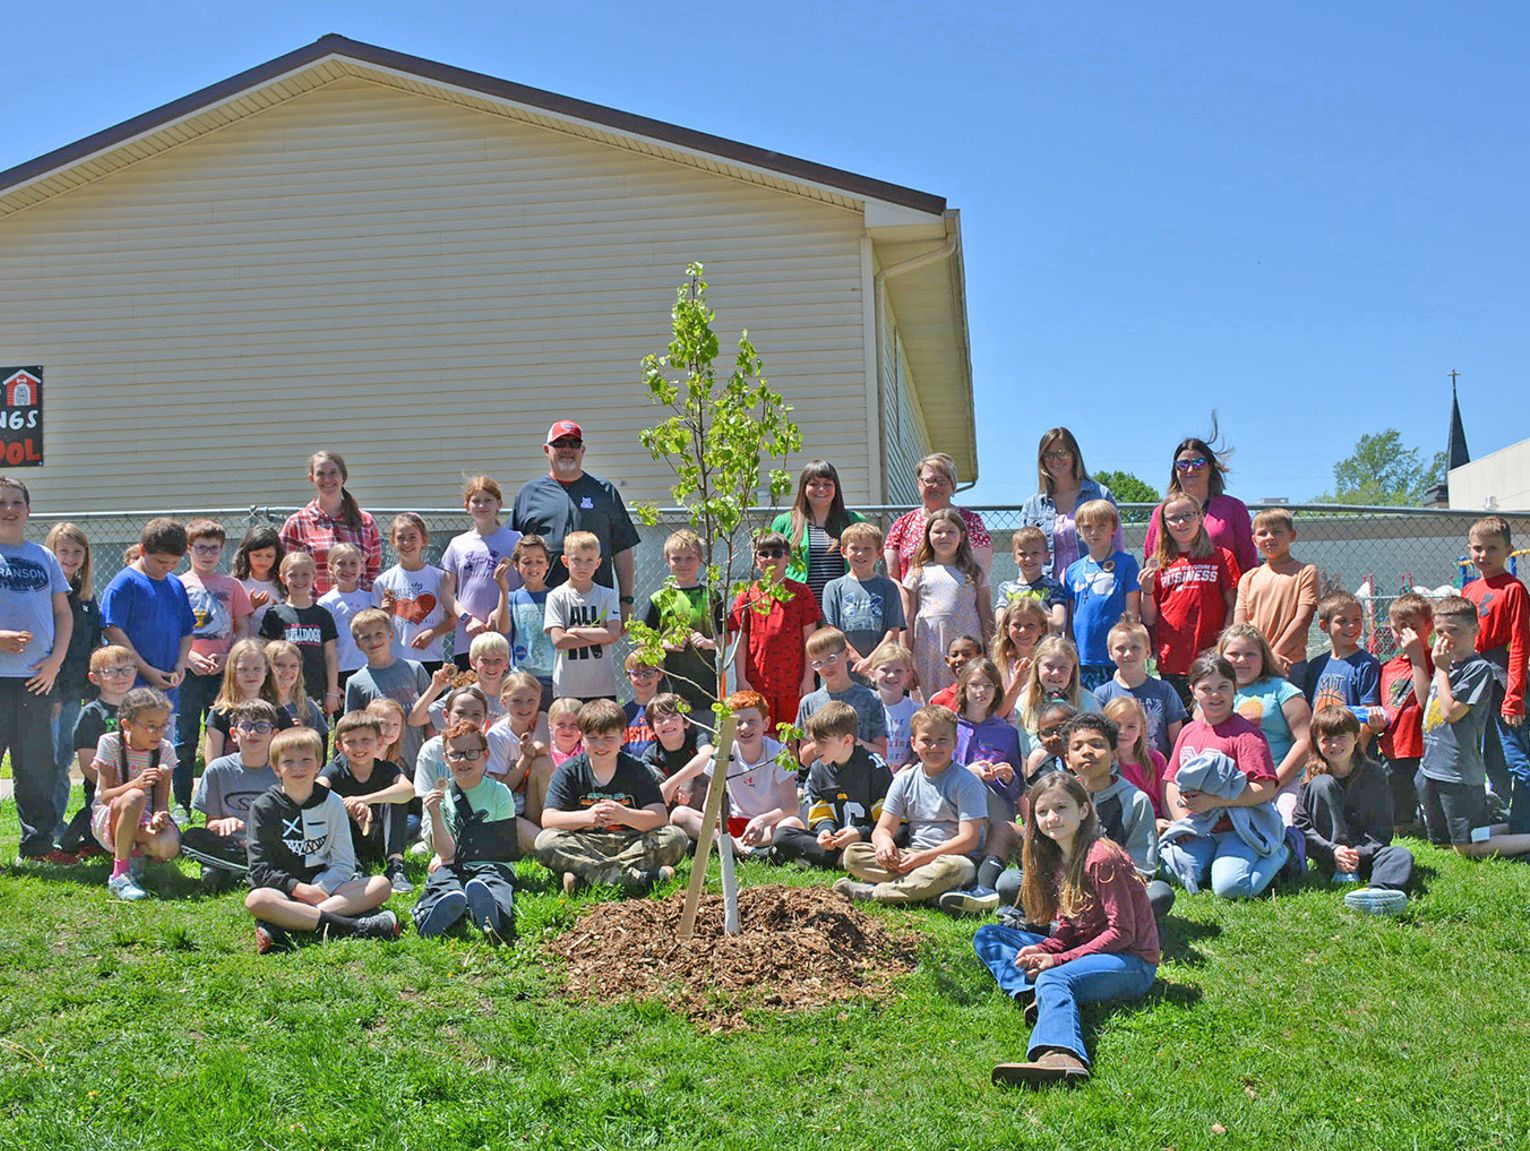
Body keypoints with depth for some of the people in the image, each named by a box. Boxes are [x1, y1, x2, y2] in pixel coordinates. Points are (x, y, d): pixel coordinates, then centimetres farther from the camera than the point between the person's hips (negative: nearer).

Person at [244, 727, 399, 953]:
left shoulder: (332, 803, 5)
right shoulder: (264, 808, -1)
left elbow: (344, 864, 3)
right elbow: (260, 869, -6)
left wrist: (319, 889, -16)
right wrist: (299, 889, -19)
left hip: (326, 887, 3)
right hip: (283, 890, -3)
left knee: (381, 885, -20)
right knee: (256, 900, -35)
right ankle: (347, 926, -37)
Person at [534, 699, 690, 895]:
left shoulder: (635, 770, 0)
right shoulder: (568, 772, 0)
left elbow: (660, 817, -11)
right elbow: (548, 819, -11)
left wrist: (625, 816, -31)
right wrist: (586, 817, -29)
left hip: (629, 844, 0)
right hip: (584, 847, 0)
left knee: (676, 838, -23)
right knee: (545, 842, -29)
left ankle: (585, 874, -31)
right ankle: (633, 877, -38)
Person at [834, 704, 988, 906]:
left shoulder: (966, 783, -5)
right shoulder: (905, 781, 9)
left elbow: (969, 839, -13)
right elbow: (883, 828, 7)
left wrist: (925, 857, -20)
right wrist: (884, 841, -19)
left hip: (952, 856, -4)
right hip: (910, 857, 4)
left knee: (954, 868, -41)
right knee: (853, 853, -14)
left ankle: (873, 892, -33)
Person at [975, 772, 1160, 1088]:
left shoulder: (1101, 858, -16)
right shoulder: (1056, 860, 10)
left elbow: (1121, 932, -18)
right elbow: (1067, 929, 12)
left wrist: (1058, 959, -20)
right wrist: (1040, 951, -10)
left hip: (1133, 962, -9)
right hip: (1086, 950, 9)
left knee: (1055, 980, -39)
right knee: (987, 936, 6)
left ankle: (1060, 1056, -69)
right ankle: (1031, 994, -24)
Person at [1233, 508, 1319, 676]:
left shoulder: (1305, 572, 4)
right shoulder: (1249, 577, 15)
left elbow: (1303, 618, -4)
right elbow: (1239, 623, 8)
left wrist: (1274, 653, -10)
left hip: (1290, 665, -3)